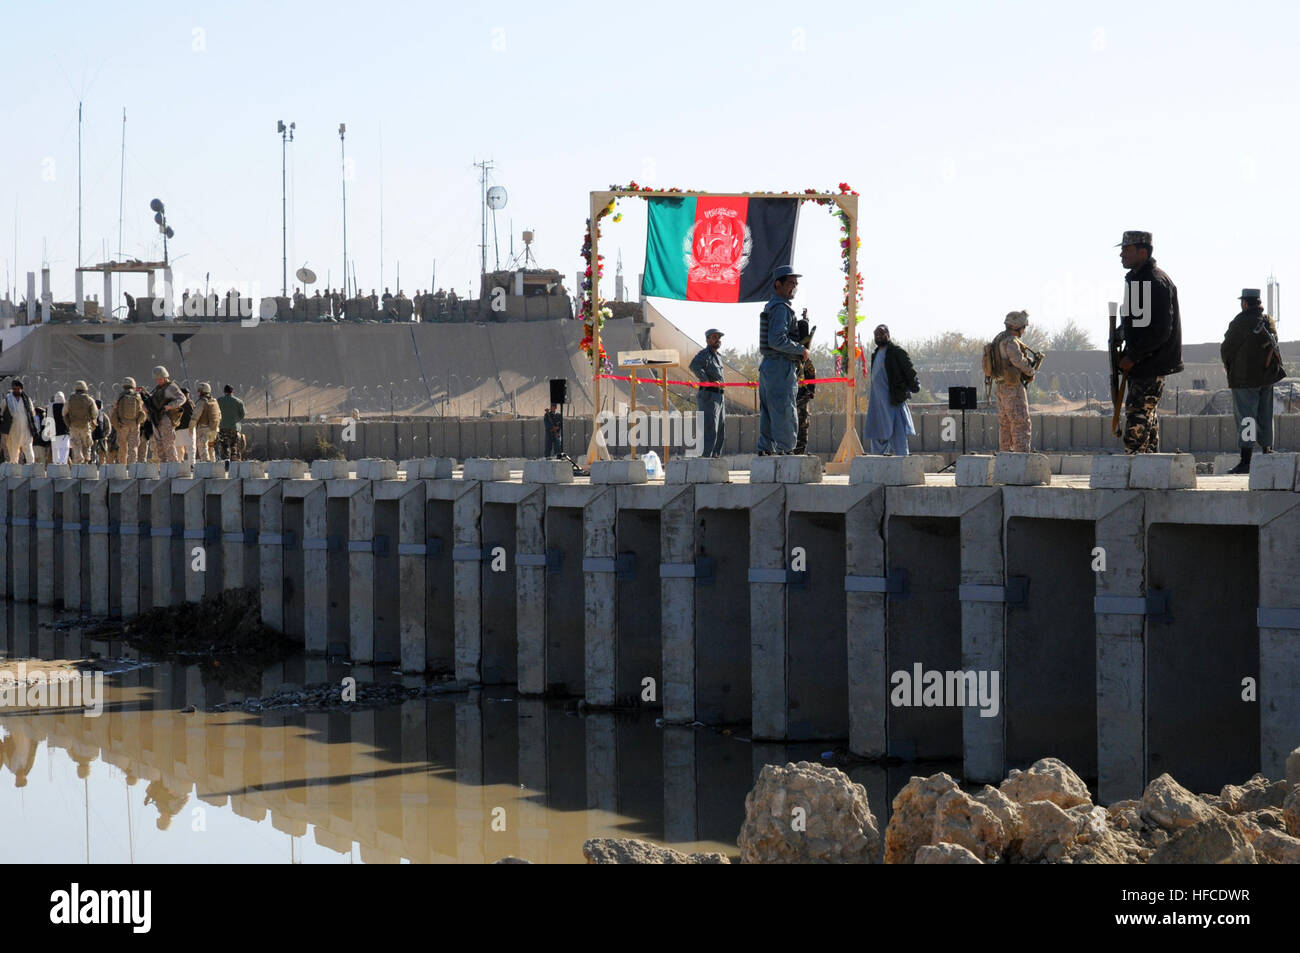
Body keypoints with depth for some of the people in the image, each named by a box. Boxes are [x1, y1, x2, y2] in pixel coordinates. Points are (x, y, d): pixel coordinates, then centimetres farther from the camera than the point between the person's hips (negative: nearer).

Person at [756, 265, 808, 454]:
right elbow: (777, 341, -23)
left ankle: (765, 450, 14)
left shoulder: (771, 306, 19)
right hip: (782, 367, -10)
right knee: (785, 415, -8)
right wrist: (801, 350, -12)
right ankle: (786, 451, -9)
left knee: (768, 414, 11)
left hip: (767, 366, 10)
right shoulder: (781, 308, -13)